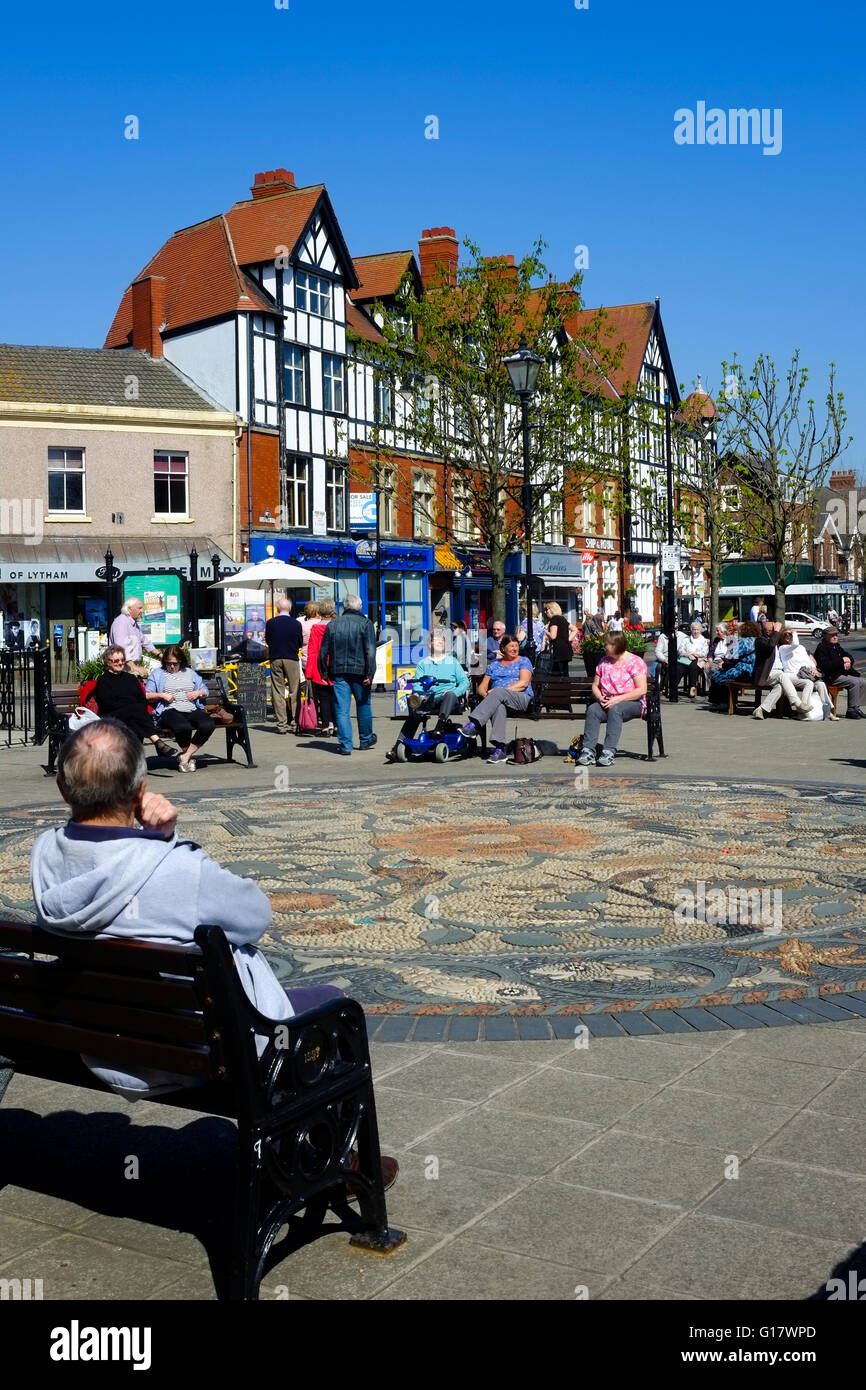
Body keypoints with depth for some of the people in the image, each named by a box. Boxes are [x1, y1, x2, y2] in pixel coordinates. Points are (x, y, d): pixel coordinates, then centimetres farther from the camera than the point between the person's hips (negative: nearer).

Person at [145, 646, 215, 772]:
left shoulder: (190, 673, 25)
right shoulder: (157, 674, 17)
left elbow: (205, 690, 28)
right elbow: (146, 695, 11)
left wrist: (198, 693, 5)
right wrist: (161, 695, -5)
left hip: (192, 710, 4)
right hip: (169, 710, -3)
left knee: (208, 725, -30)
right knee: (183, 727, -40)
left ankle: (185, 756, -19)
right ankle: (190, 757, -12)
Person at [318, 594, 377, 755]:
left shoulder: (332, 624, 7)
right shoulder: (365, 623, -1)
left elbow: (323, 651, 7)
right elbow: (370, 651, -10)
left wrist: (324, 672, 15)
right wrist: (370, 674, -10)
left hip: (338, 672, 1)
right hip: (359, 671, -1)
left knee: (342, 709, 1)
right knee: (363, 705, 15)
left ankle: (345, 745, -4)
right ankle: (365, 739, 27)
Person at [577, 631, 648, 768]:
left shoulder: (635, 662, -4)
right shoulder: (604, 661, 16)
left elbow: (642, 690, -12)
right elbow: (595, 685, 19)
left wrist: (618, 699, -19)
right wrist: (600, 697, -5)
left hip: (633, 702, -5)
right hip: (607, 702, 5)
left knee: (614, 709, -37)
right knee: (592, 709, -27)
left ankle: (609, 752, -41)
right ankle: (588, 750, -35)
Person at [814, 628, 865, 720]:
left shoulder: (837, 647, 20)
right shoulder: (822, 648, -9)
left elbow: (850, 657, 21)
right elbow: (825, 666, -22)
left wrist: (848, 661, -5)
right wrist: (842, 661, -17)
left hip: (842, 673, 9)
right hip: (831, 677, -9)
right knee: (854, 682, -24)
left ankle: (856, 708, 0)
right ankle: (851, 710, -20)